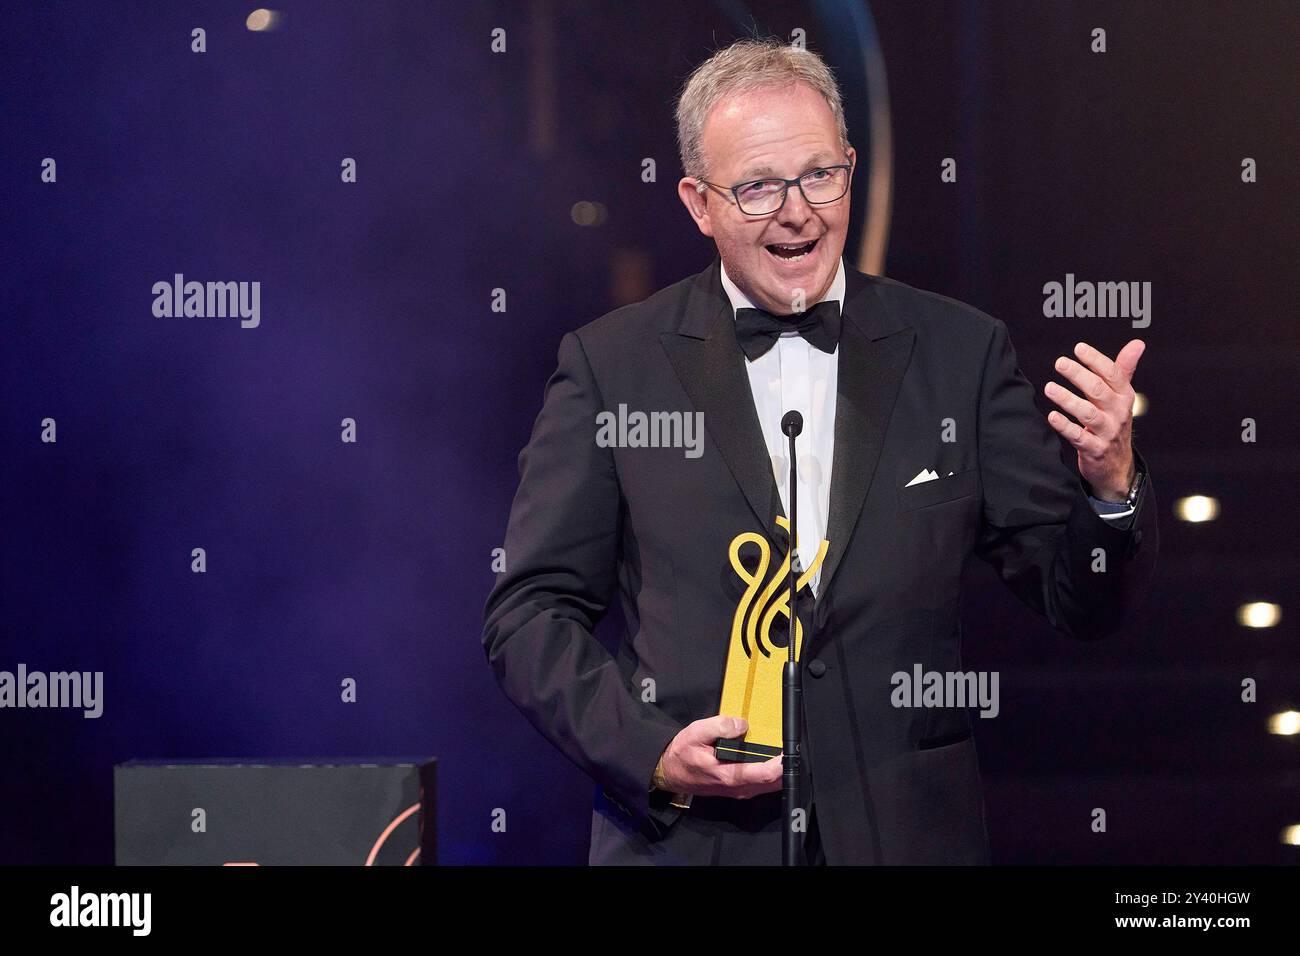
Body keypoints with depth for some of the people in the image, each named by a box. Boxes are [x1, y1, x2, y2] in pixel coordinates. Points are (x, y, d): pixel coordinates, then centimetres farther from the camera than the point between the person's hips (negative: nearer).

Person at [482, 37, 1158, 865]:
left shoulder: (962, 353, 4)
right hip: (685, 838, -1)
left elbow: (1084, 606, 3)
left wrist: (1111, 485, -17)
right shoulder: (609, 365, 1)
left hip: (909, 835, 1)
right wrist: (648, 752, -13)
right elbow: (531, 614, 1)